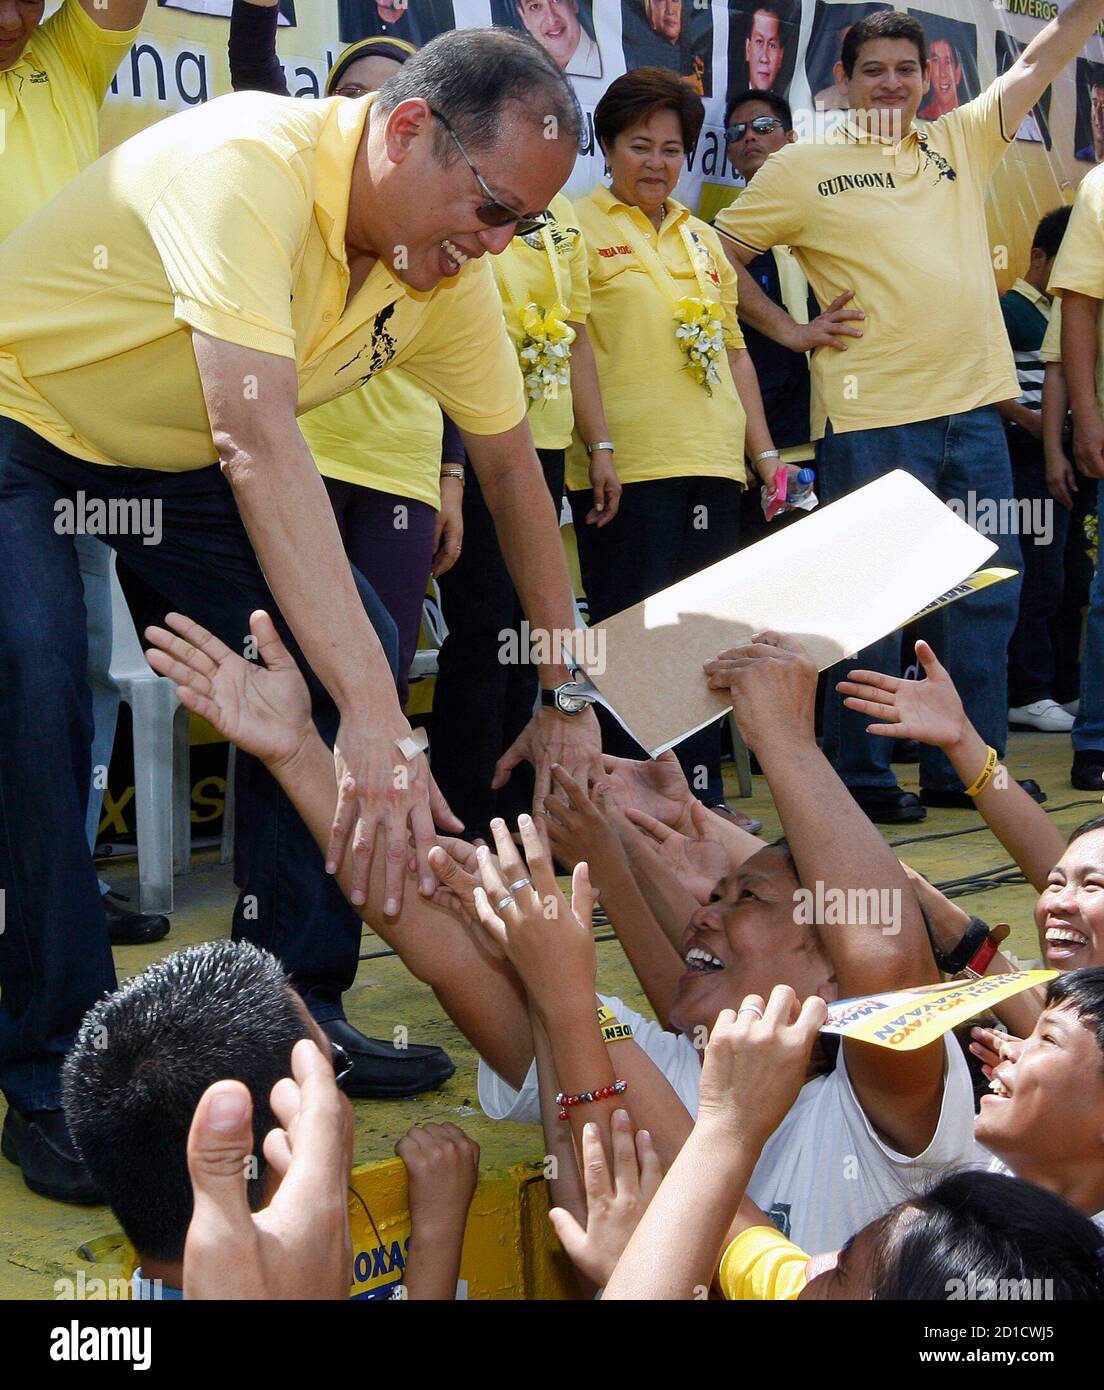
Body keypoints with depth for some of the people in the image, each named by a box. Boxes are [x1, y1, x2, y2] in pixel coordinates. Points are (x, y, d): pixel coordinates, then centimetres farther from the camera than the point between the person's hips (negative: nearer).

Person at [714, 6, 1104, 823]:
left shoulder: (961, 143, 15)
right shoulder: (804, 168, 3)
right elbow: (719, 256, 5)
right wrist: (788, 329, -1)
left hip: (974, 408, 5)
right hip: (872, 417, -5)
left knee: (988, 594, 9)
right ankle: (860, 777, 10)